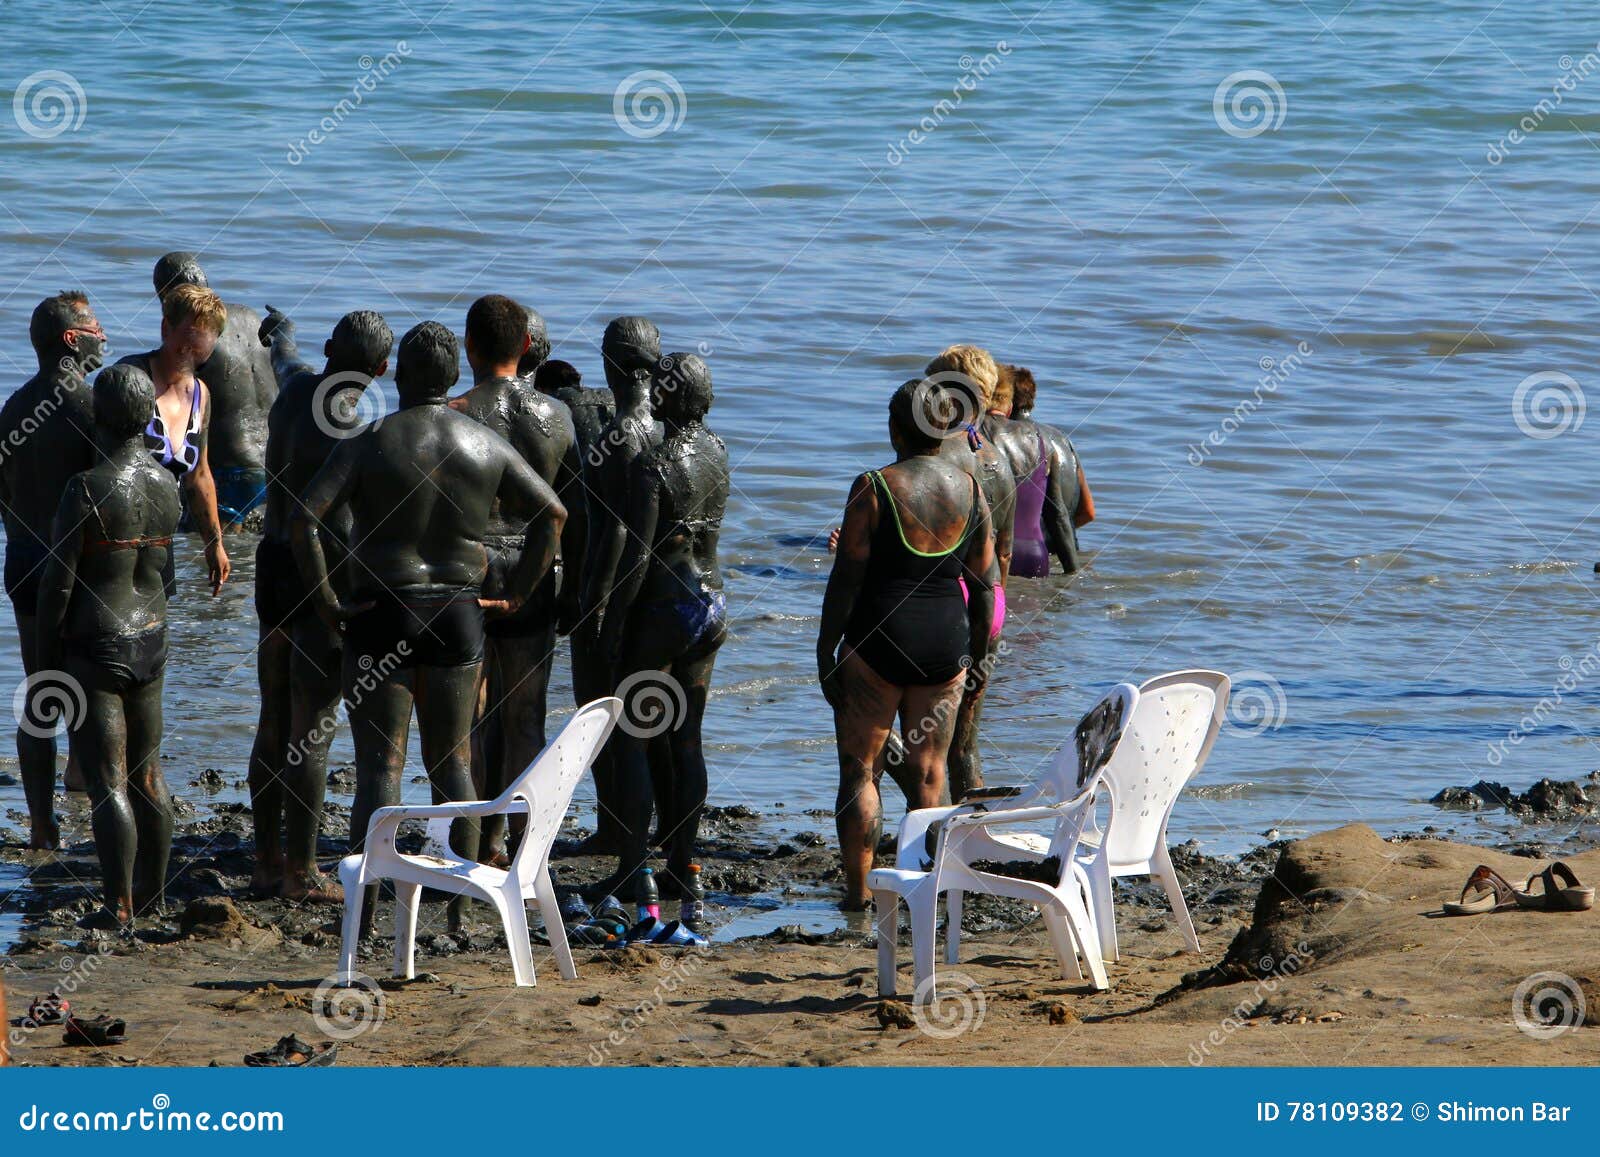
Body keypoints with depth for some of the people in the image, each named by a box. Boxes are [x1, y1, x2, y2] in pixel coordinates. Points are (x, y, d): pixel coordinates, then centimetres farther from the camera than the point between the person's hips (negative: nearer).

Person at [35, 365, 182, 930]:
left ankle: (119, 906, -4)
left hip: (95, 644, -6)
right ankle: (153, 892, 26)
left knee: (107, 779, -4)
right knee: (147, 772, 17)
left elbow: (58, 582, -15)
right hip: (151, 637, 6)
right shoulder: (167, 485, 2)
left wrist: (46, 658, -7)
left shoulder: (86, 489, -17)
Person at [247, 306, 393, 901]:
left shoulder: (298, 386, 5)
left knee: (274, 725, 14)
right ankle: (301, 872, -1)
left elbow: (286, 361, 32)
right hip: (319, 578, -9)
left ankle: (267, 863, 20)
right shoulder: (344, 430, -21)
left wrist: (281, 335, 55)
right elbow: (336, 531, -26)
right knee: (313, 733, -4)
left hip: (273, 565, 9)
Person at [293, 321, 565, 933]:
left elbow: (303, 519, -17)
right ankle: (461, 908, 13)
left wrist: (326, 603, -11)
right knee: (453, 762, 13)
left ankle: (365, 910, -6)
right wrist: (514, 595, 6)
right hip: (459, 618, 3)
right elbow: (552, 513, 4)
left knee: (380, 766, -1)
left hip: (381, 618, -3)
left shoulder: (368, 444, -7)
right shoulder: (488, 446, 3)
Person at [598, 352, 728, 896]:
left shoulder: (652, 464, -17)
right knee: (686, 739, 10)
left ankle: (632, 865, -1)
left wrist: (612, 622, -12)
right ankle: (681, 865, 11)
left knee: (633, 737, 2)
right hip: (710, 604, 7)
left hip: (660, 608, -7)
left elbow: (638, 553, -19)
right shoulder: (717, 452, 4)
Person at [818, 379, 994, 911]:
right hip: (946, 643, 4)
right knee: (929, 774, 12)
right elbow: (984, 582, 8)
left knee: (860, 768, 5)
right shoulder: (971, 488, 3)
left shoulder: (874, 488, -11)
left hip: (879, 640, -4)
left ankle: (858, 890, 3)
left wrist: (826, 650, -1)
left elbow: (847, 577, -10)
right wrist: (978, 654, 19)